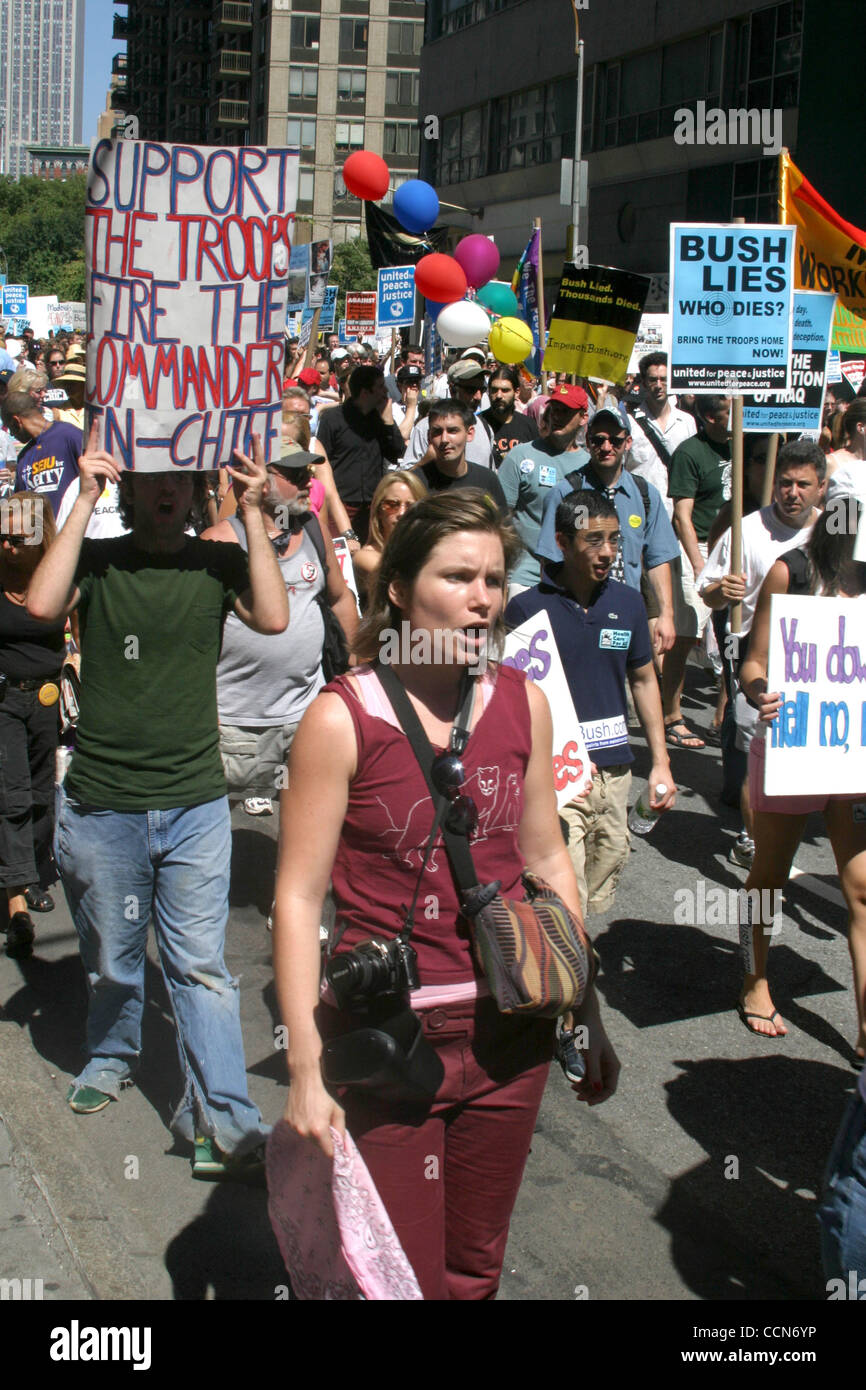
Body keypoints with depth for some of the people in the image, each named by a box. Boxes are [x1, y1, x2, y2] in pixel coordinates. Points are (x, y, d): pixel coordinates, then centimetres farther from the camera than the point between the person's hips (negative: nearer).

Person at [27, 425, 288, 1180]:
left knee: (201, 964, -3)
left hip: (194, 804, 0)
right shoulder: (97, 560, 0)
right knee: (110, 957, 16)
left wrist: (252, 513, -15)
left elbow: (274, 617, -16)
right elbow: (43, 605, -20)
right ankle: (113, 1057, 42)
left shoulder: (217, 563, 2)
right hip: (100, 804, 1)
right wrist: (84, 501, -18)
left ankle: (223, 1121, 0)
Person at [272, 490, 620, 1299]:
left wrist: (586, 1013, 12)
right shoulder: (342, 718, -12)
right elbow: (298, 898, -11)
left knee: (476, 1269, 18)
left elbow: (547, 861, 11)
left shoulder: (523, 702, 2)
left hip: (511, 1036, 4)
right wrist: (305, 1069, -15)